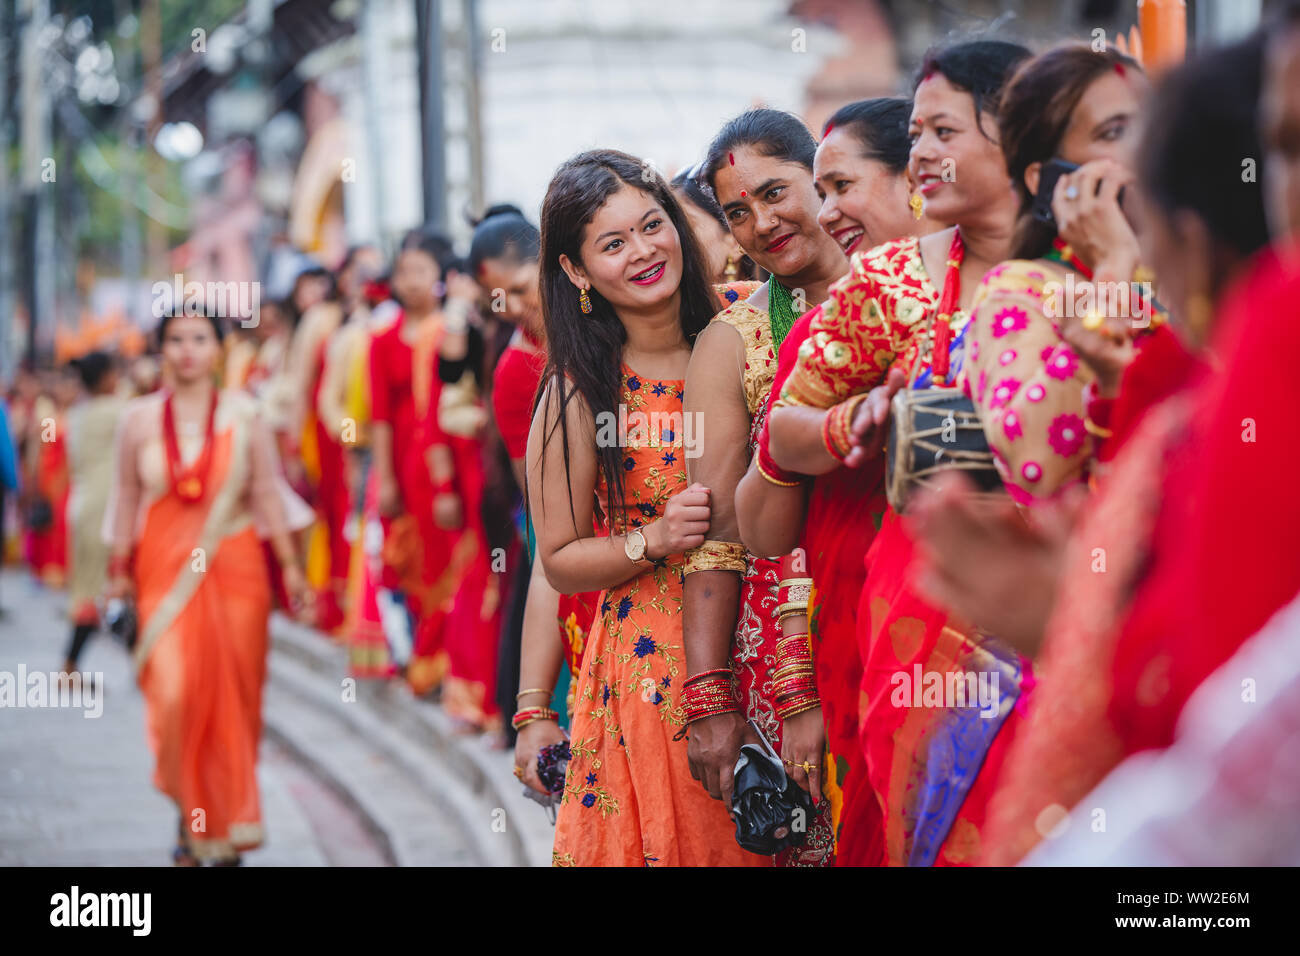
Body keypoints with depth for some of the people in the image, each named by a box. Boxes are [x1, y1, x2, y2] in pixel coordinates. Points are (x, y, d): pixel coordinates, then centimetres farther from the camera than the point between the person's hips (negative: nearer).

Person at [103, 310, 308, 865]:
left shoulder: (243, 417, 1)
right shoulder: (140, 420, 3)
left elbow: (267, 493, 4)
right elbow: (126, 498, 10)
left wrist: (289, 564, 2)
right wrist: (119, 569, 11)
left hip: (234, 569, 0)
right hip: (166, 572, 0)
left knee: (233, 699, 3)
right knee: (175, 694, -13)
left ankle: (226, 825, 17)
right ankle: (192, 810, 7)